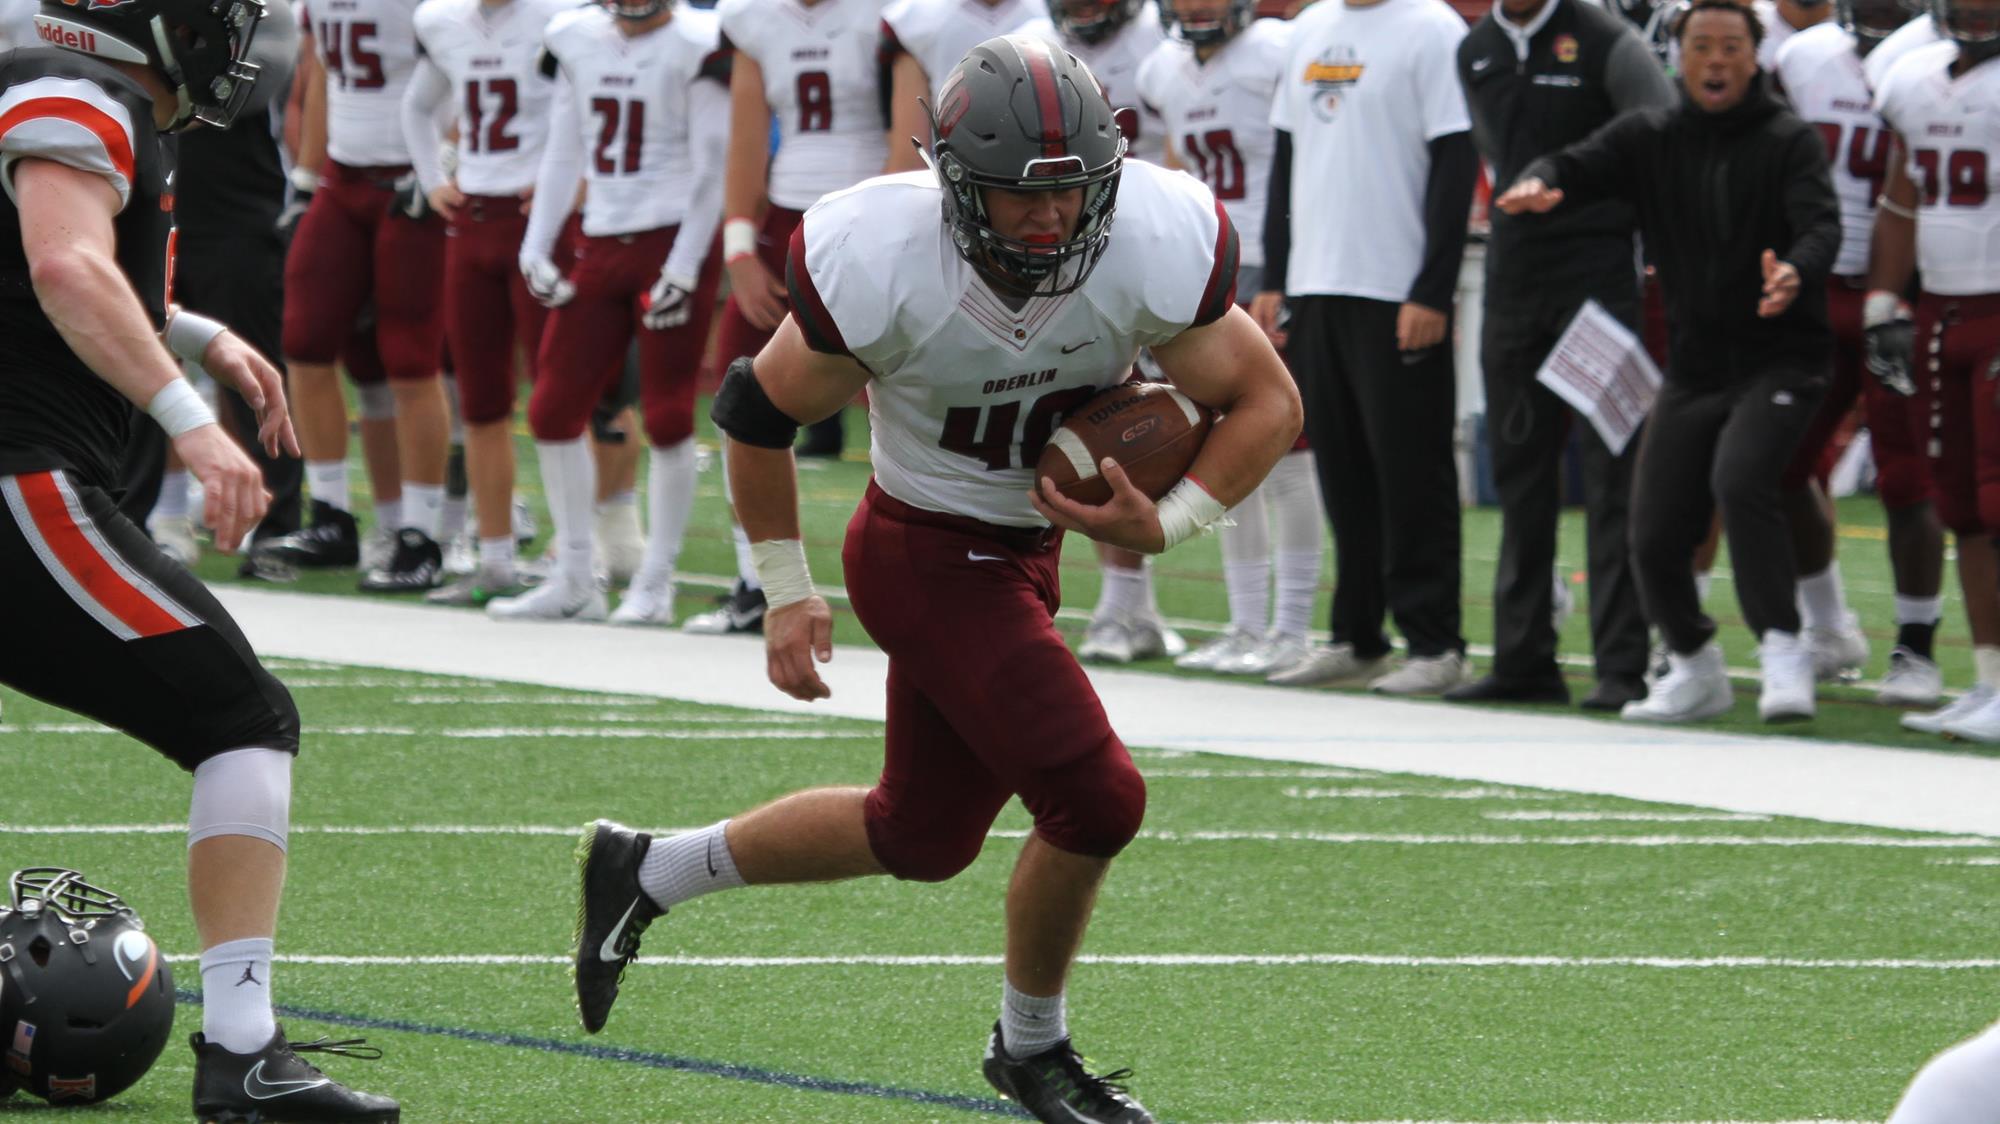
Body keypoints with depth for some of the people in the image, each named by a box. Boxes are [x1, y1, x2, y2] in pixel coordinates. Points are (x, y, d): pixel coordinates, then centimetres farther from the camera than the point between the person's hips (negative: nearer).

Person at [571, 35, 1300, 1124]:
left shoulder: (1154, 253, -21)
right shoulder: (884, 268, -28)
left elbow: (1266, 402, -8)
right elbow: (760, 411, -10)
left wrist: (1166, 525, -23)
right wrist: (786, 593, -5)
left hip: (1024, 549, 6)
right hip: (928, 554, -6)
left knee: (922, 836, 19)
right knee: (1094, 798, -15)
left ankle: (646, 872, 38)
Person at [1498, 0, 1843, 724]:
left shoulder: (1789, 142, -4)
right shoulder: (1649, 141, 7)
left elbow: (1820, 223, -18)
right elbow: (1581, 167, -7)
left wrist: (1797, 274, -42)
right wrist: (1539, 183, -32)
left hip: (1781, 358, -4)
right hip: (1693, 366, 4)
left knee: (1739, 479, -29)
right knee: (1654, 533, 0)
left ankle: (1782, 651, -22)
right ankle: (1695, 671, 24)